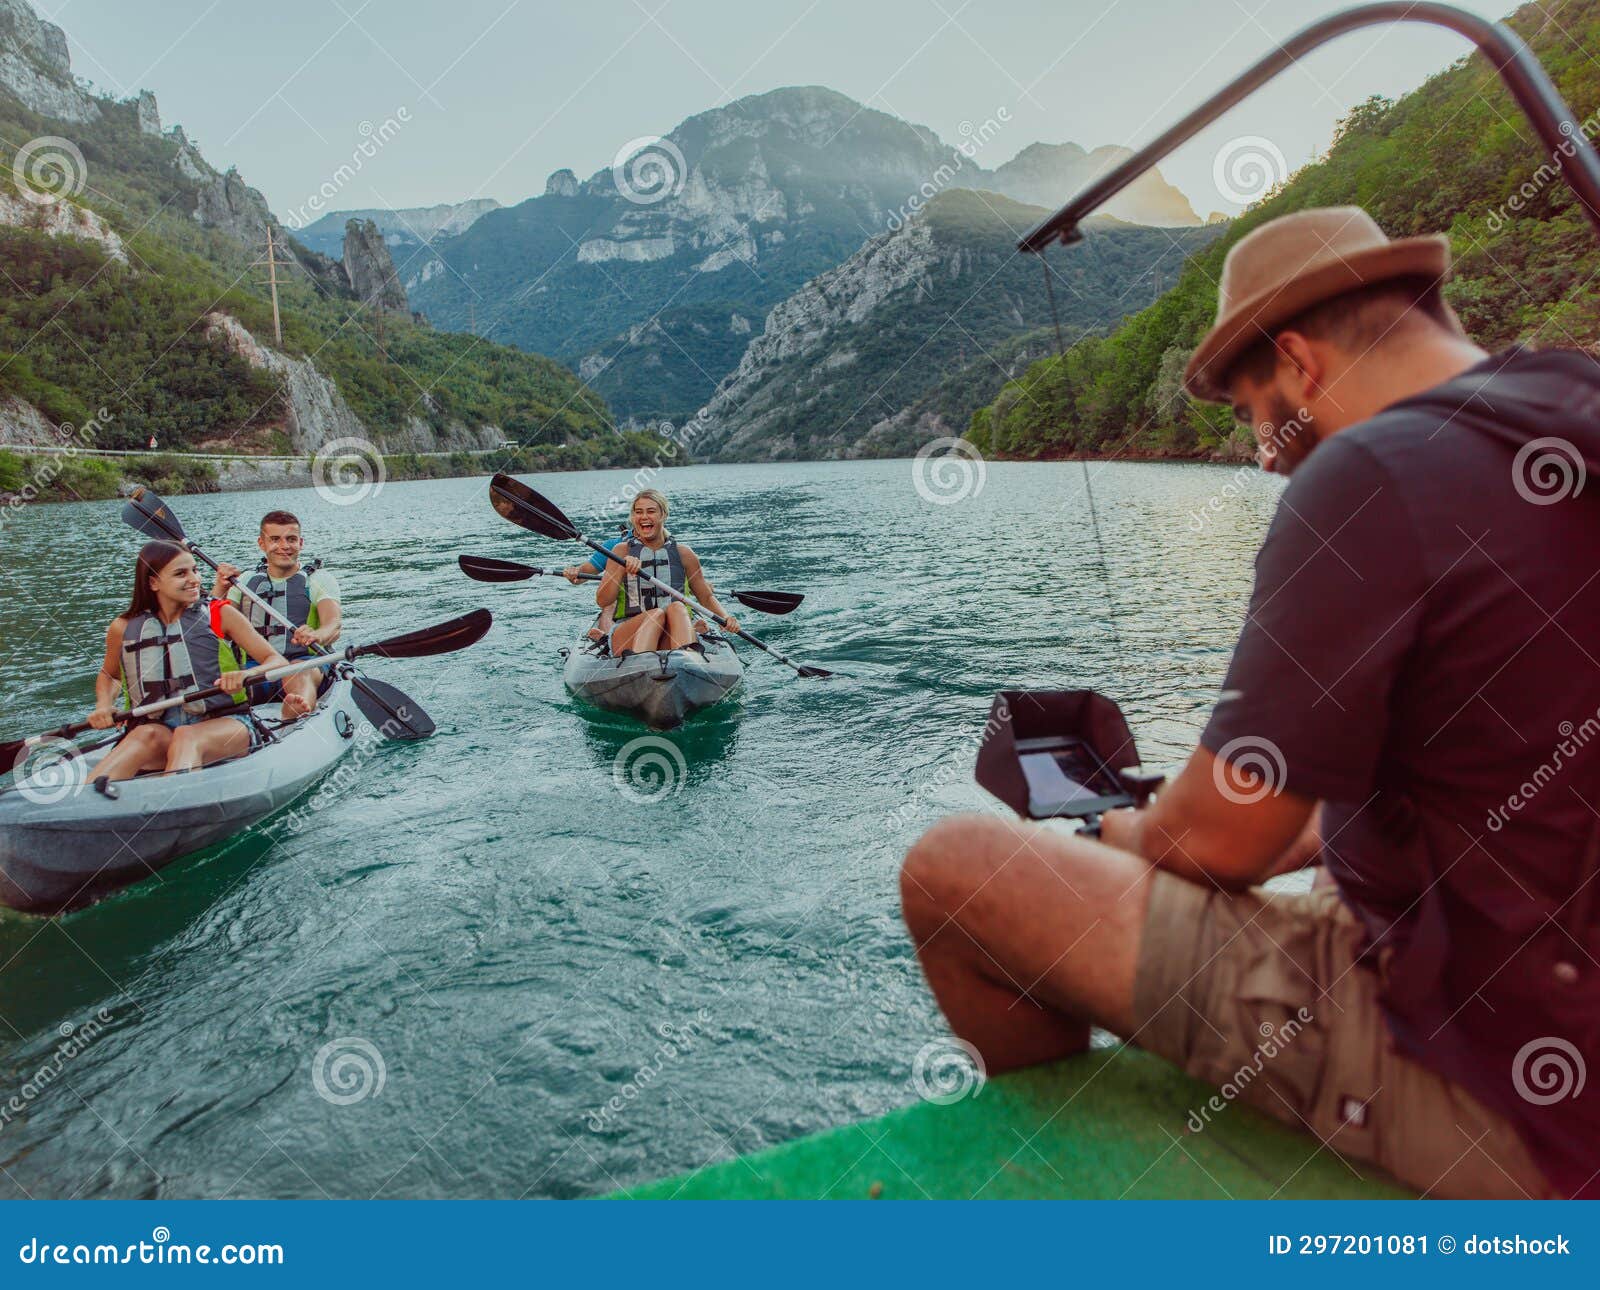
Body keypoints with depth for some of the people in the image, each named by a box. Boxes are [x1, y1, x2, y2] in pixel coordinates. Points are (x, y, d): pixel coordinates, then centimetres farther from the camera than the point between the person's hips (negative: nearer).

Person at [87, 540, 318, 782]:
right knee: (147, 735, -33)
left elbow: (273, 658, 1)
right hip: (160, 727, 2)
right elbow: (109, 675, 29)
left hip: (223, 723, -2)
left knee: (187, 738, -35)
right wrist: (104, 706, 8)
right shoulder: (124, 628, 11)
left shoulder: (220, 615, 6)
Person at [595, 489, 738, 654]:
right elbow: (602, 601, -1)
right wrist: (622, 568, -16)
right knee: (656, 614, -31)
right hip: (627, 637, -1)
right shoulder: (622, 551, 8)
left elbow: (707, 597, 16)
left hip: (670, 639, 1)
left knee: (677, 607, -29)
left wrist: (726, 617, -4)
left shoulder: (682, 553, 12)